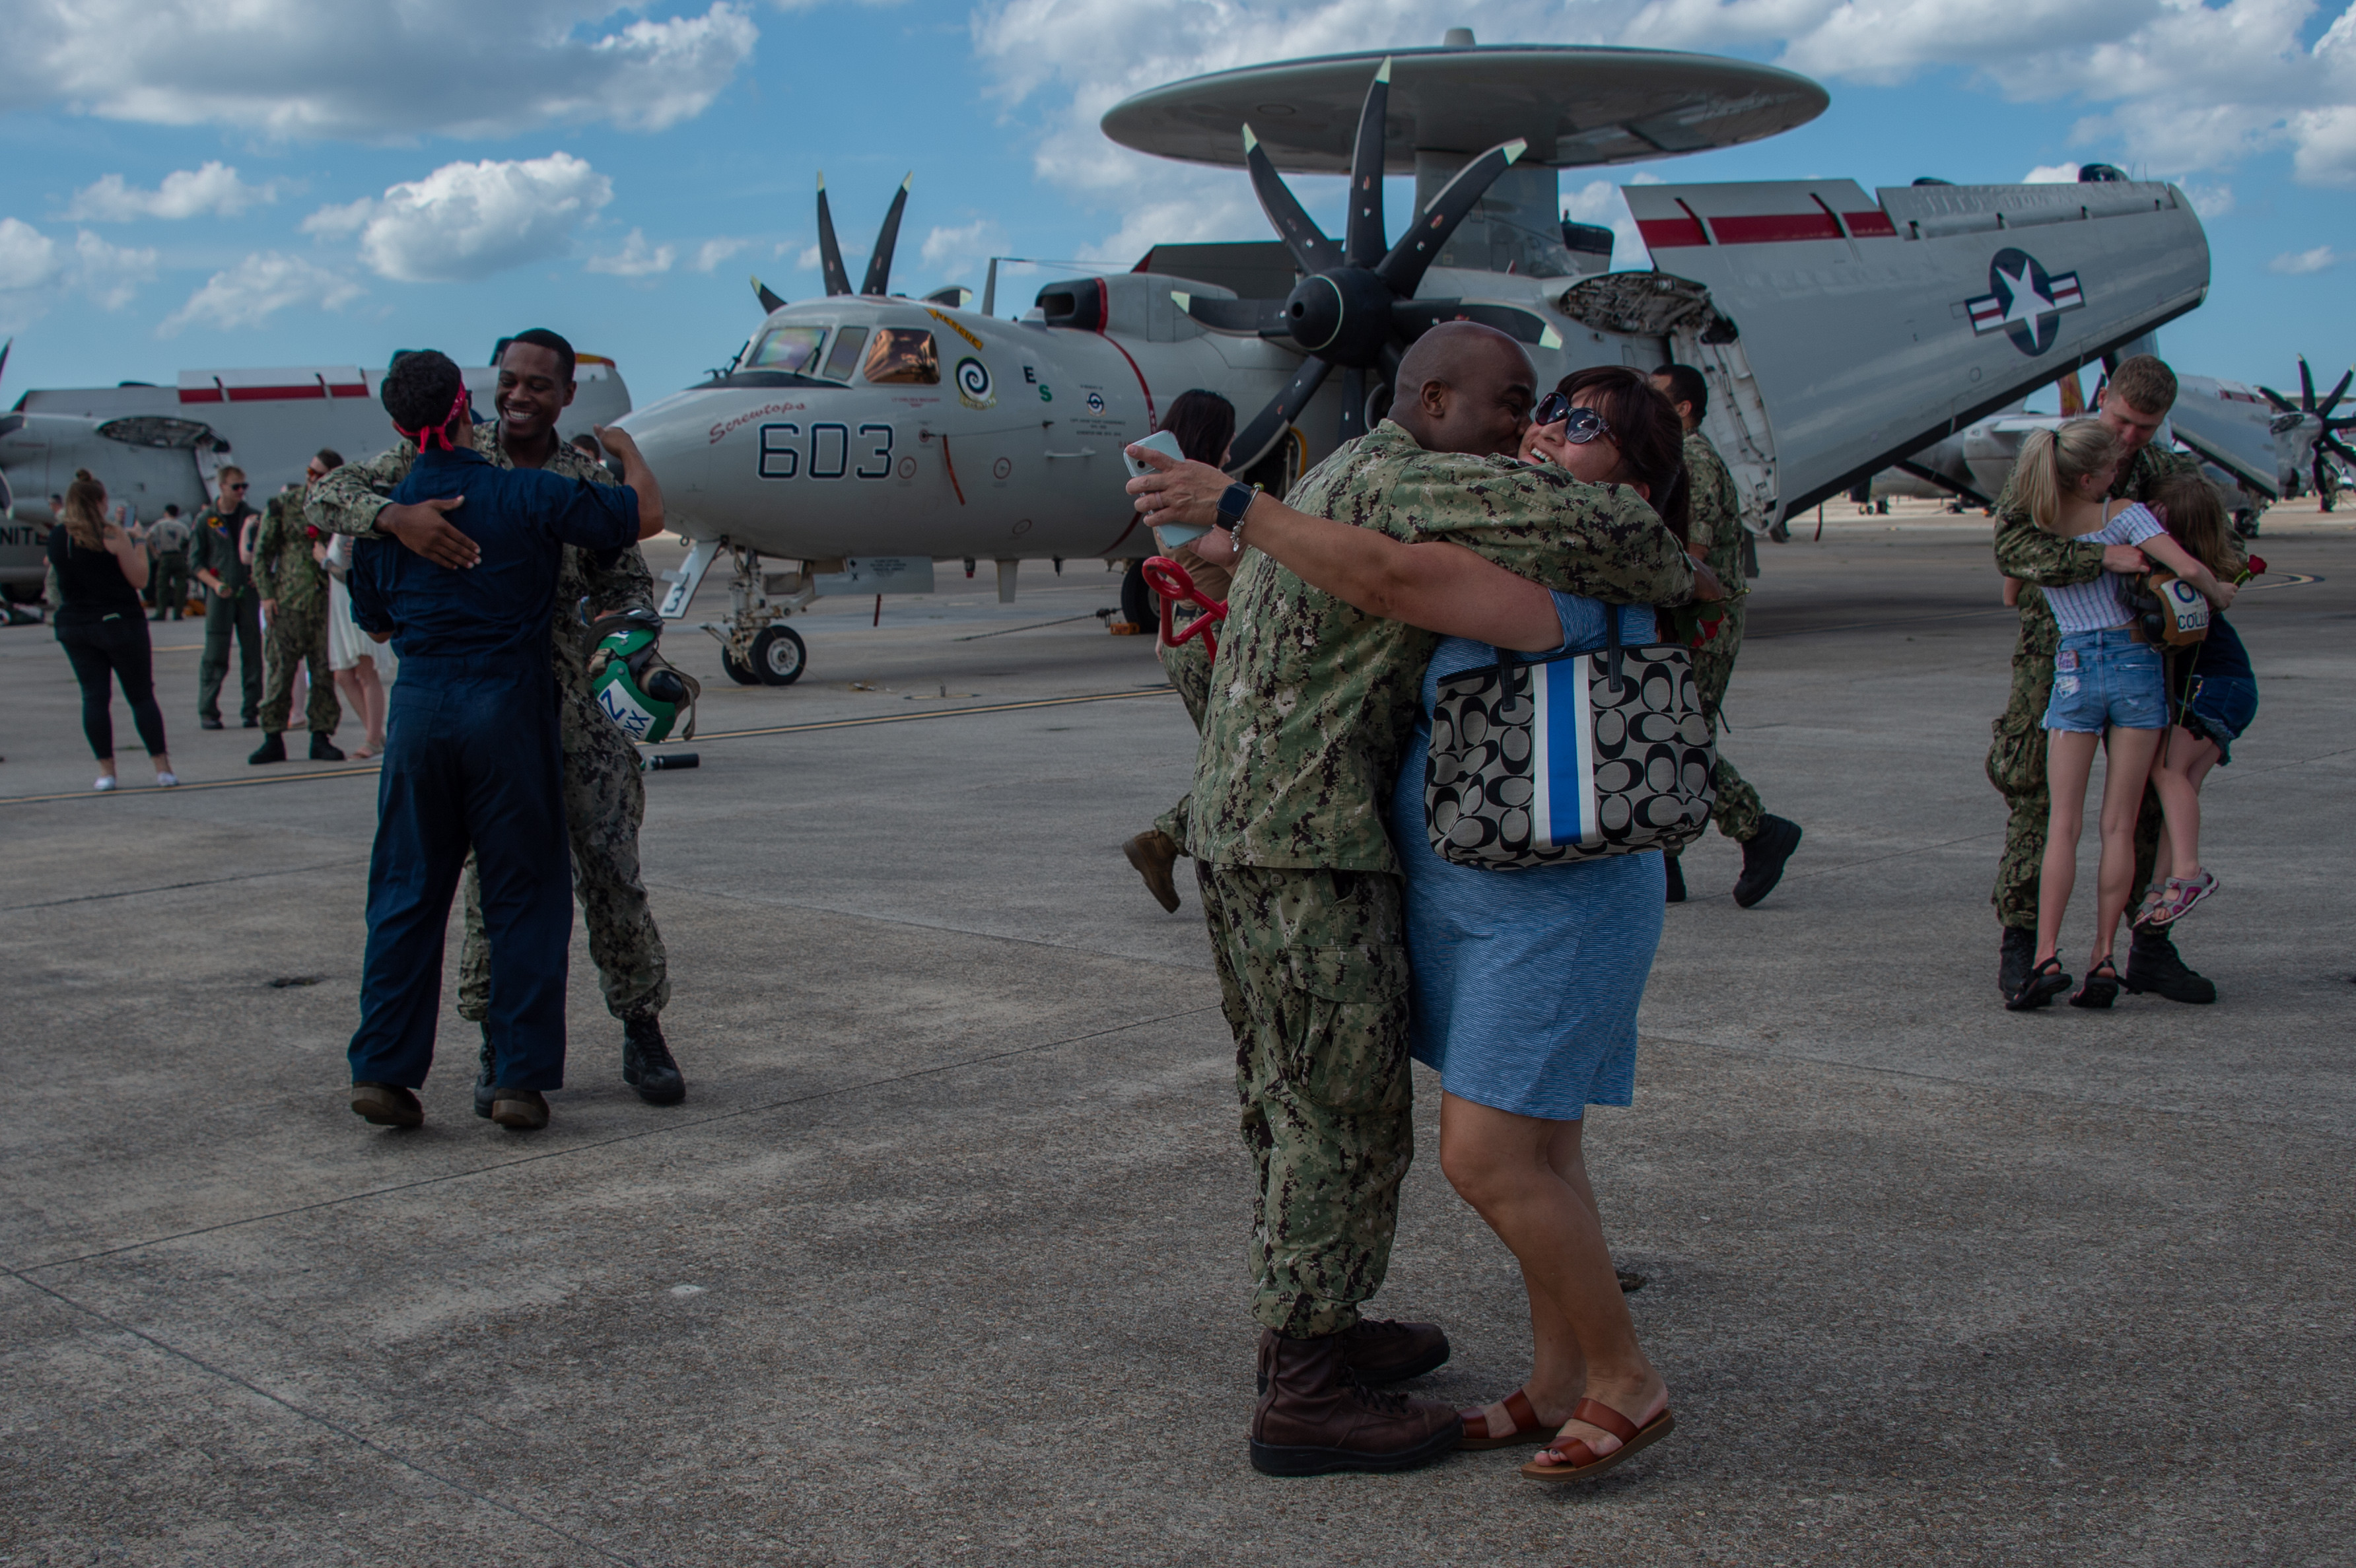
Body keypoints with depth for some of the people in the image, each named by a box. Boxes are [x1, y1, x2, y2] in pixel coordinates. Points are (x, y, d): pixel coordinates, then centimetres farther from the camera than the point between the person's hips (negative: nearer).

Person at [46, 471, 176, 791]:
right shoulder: (112, 535, -12)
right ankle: (162, 768, 3)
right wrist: (139, 547, 6)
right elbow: (139, 579, -10)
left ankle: (106, 770, 3)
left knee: (94, 696, 6)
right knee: (142, 696, 4)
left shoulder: (57, 536, 2)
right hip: (120, 622, -4)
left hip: (73, 625, 4)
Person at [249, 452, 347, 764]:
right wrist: (267, 594, -3)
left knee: (326, 673, 2)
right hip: (287, 602, -1)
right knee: (279, 671, -1)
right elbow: (261, 552, 7)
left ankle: (321, 737, 10)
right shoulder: (282, 506, 6)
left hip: (327, 602, 1)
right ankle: (273, 737, 6)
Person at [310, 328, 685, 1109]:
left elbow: (630, 584, 10)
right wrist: (397, 517, -26)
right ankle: (501, 1049, 14)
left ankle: (642, 1032, 16)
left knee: (610, 865, 1)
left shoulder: (590, 483, 4)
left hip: (576, 699, 1)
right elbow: (327, 497, -4)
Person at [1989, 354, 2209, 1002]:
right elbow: (2012, 547, -21)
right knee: (2036, 798, -4)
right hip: (2056, 654, -4)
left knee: (2155, 798, 2)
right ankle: (2020, 944, 6)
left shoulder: (2162, 474, 4)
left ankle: (2151, 949, 11)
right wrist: (2103, 558, -33)